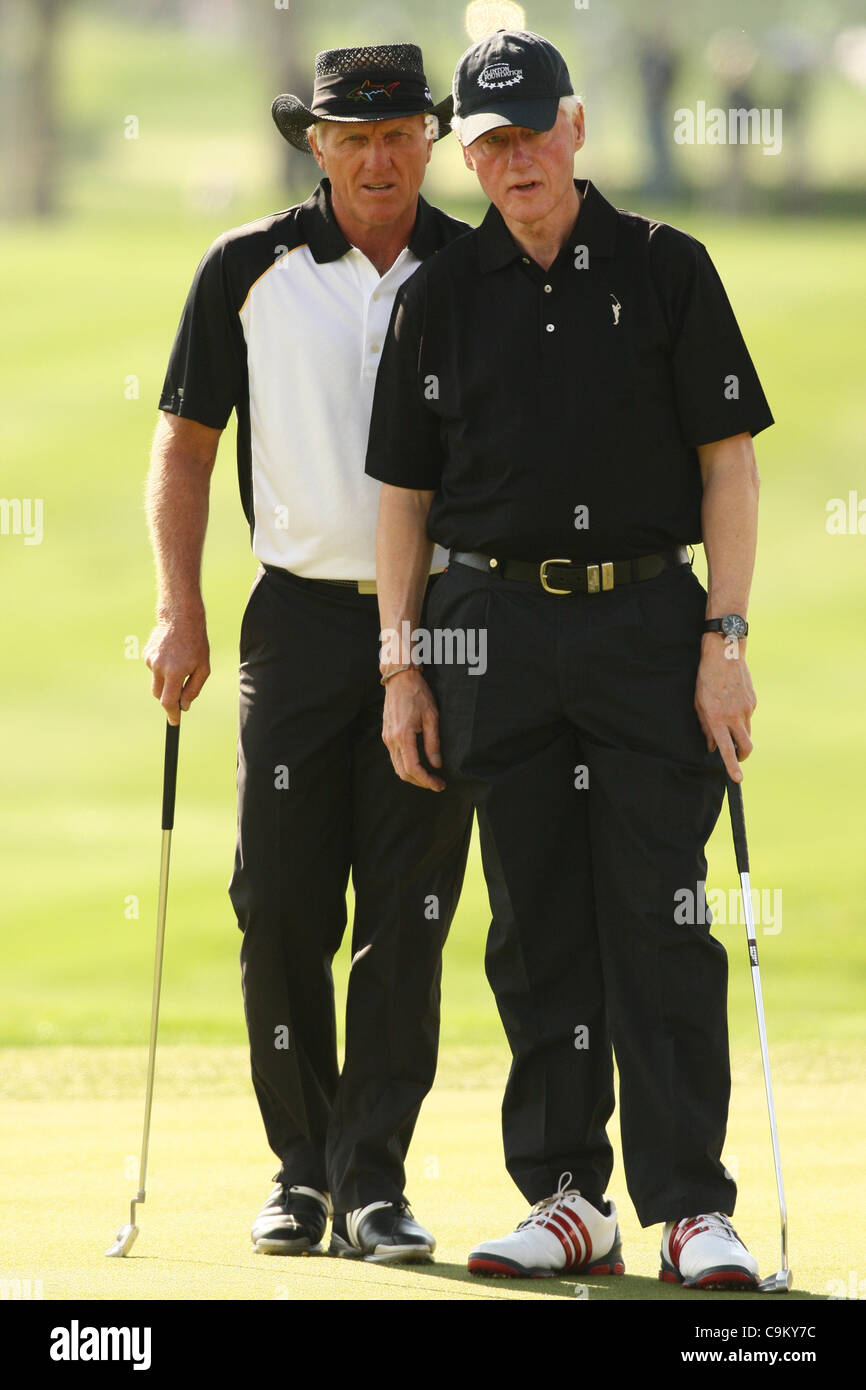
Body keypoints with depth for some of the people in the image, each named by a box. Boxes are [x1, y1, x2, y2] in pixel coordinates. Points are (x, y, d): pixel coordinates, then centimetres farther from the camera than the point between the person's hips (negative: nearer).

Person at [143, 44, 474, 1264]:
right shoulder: (250, 270, 1)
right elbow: (186, 440, 6)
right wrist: (179, 610, -2)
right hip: (303, 619, 0)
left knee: (409, 914, -2)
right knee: (280, 907, -2)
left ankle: (373, 1178, 3)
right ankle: (302, 1172, 11)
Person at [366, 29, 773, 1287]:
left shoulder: (664, 270, 3)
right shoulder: (441, 297, 10)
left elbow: (729, 462, 1)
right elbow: (405, 492, 12)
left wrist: (725, 640, -7)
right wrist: (402, 669, 5)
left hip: (648, 620, -3)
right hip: (501, 626, 3)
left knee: (659, 923, -7)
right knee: (537, 932, 5)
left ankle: (692, 1207, -6)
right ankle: (568, 1198, 11)